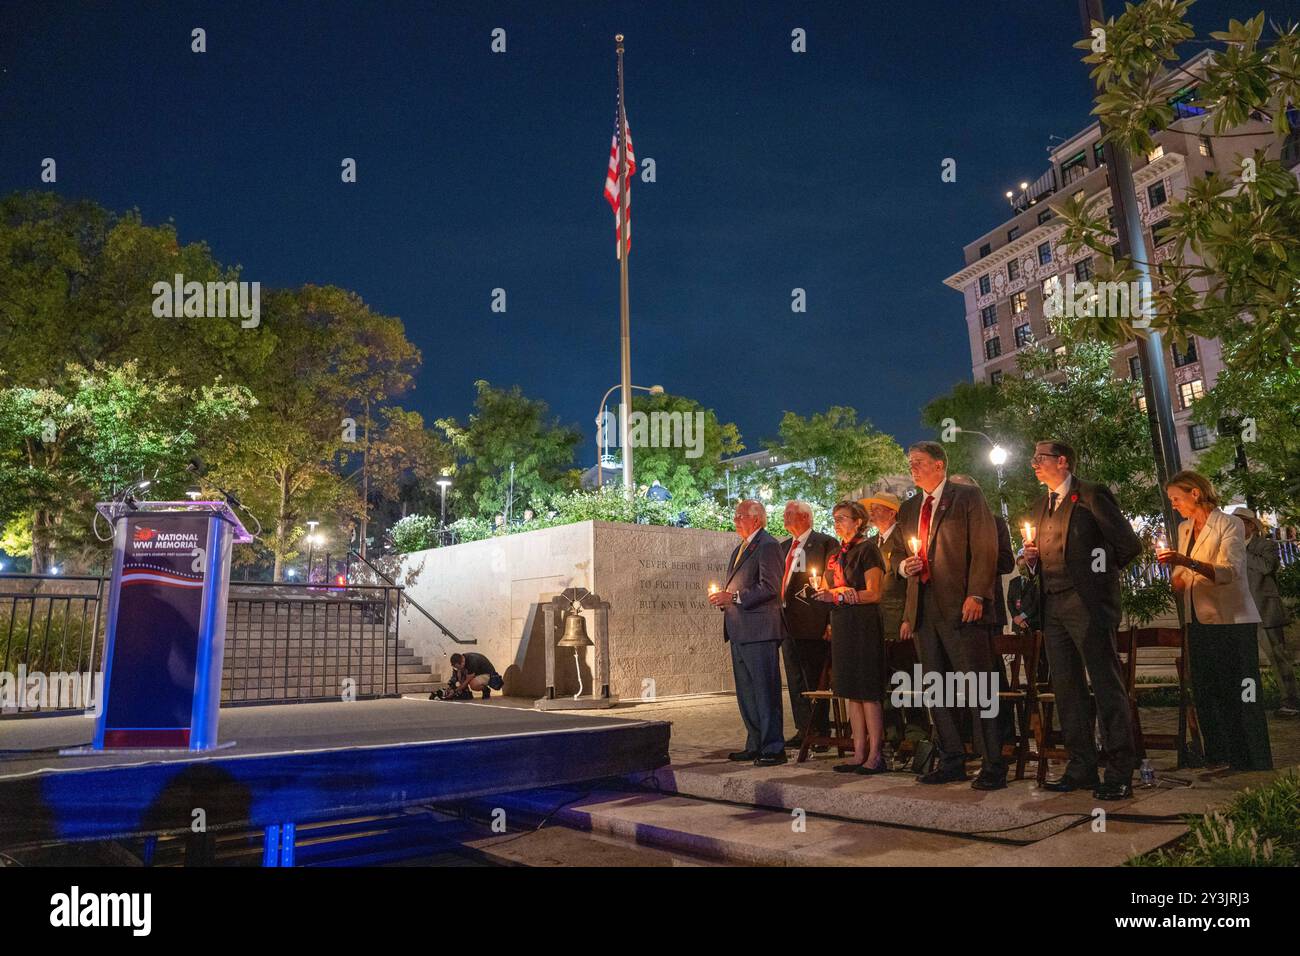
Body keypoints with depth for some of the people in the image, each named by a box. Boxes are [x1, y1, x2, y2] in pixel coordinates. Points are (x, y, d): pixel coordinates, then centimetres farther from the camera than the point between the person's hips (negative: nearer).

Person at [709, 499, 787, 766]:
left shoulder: (768, 546, -10)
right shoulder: (740, 549, 20)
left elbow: (770, 587, -19)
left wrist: (733, 597, -19)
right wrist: (723, 598, 6)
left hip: (759, 630, -10)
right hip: (739, 631, 10)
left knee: (765, 691, -5)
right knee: (746, 693, 15)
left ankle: (773, 749, 2)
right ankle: (755, 745, 24)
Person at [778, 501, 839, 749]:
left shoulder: (826, 543, -6)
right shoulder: (784, 547, 17)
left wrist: (832, 622, -15)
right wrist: (779, 616, 11)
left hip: (812, 623, -7)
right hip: (788, 623, 8)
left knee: (815, 680, 0)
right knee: (795, 681, 13)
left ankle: (820, 732, 10)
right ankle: (802, 730, 22)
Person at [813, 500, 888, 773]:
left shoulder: (867, 549, -6)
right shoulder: (838, 554, 17)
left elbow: (874, 594, -12)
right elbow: (829, 590, 15)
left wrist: (840, 594, -19)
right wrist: (827, 594, -8)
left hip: (863, 624, -8)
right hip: (841, 625, 8)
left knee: (867, 692, -6)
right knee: (851, 692, 8)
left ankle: (875, 756, 0)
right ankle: (859, 754, 13)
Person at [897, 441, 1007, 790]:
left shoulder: (968, 497, 0)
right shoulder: (909, 508, 18)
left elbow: (984, 549, -7)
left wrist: (976, 595, -15)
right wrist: (905, 566, 5)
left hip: (961, 606, -6)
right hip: (924, 609, 6)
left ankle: (993, 766, 4)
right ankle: (951, 762, 20)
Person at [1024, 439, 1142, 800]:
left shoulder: (1092, 495, -4)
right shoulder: (1041, 506, 19)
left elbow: (1129, 545, -8)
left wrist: (1100, 574, -1)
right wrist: (1032, 557, 6)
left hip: (1086, 602, -8)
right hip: (1053, 605, 8)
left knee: (1107, 686, -3)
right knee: (1066, 688, 9)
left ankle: (1120, 773, 3)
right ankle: (1081, 767, 17)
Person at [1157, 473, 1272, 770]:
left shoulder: (1230, 525, -8)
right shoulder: (1184, 529, 13)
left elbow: (1230, 571, -22)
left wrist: (1187, 562, -34)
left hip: (1232, 622, -7)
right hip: (1198, 621, 7)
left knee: (1240, 697, -3)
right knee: (1205, 697, 11)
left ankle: (1253, 764, 7)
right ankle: (1218, 760, 22)